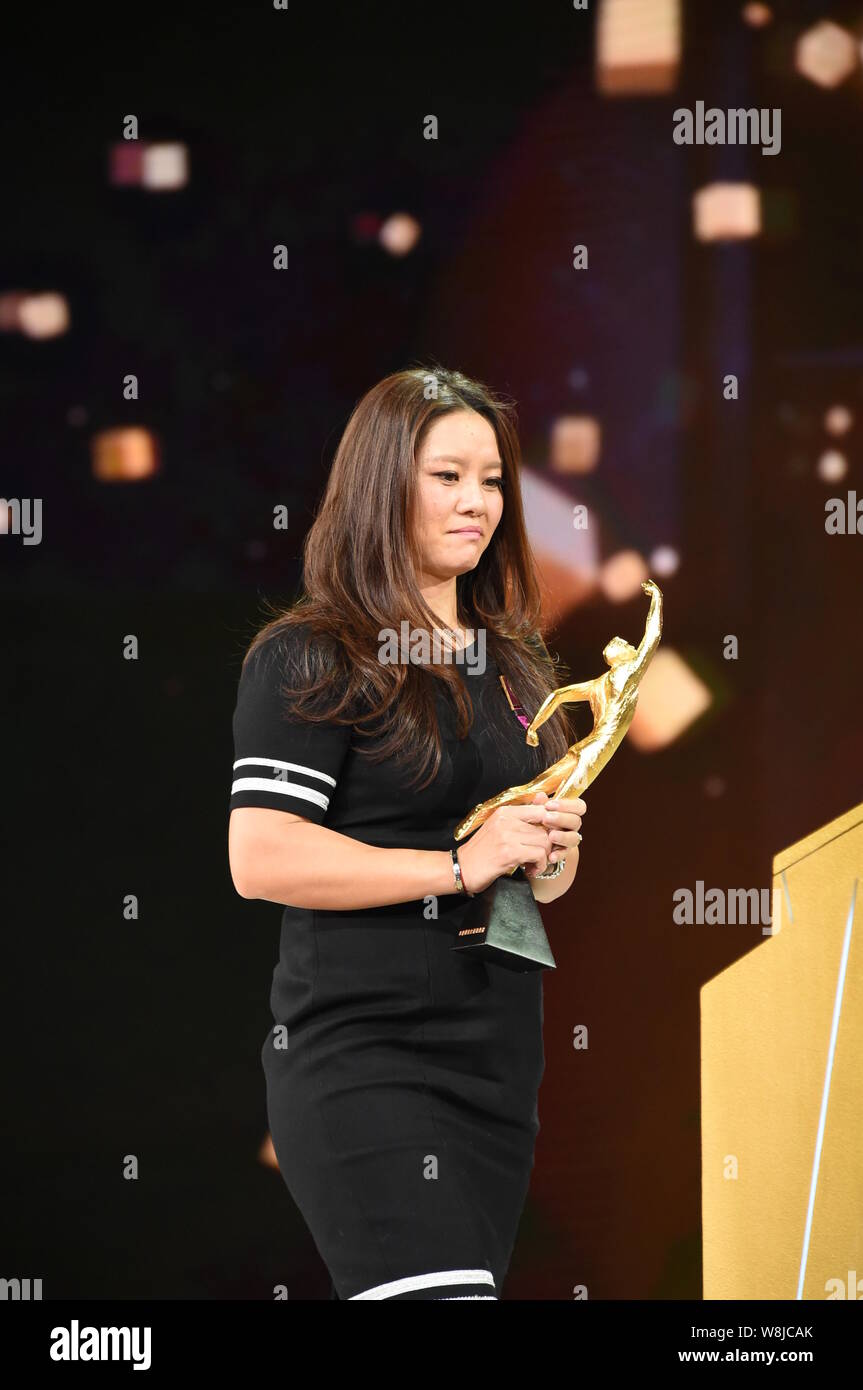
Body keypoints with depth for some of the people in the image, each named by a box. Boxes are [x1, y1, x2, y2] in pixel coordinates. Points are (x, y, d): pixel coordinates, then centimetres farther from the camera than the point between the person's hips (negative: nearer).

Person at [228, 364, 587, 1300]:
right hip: (359, 1054, -7)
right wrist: (461, 866, -16)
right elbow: (260, 860, -16)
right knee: (439, 1290, -22)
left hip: (499, 1057, 8)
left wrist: (551, 856, 5)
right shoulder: (310, 659, -5)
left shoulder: (514, 660, 18)